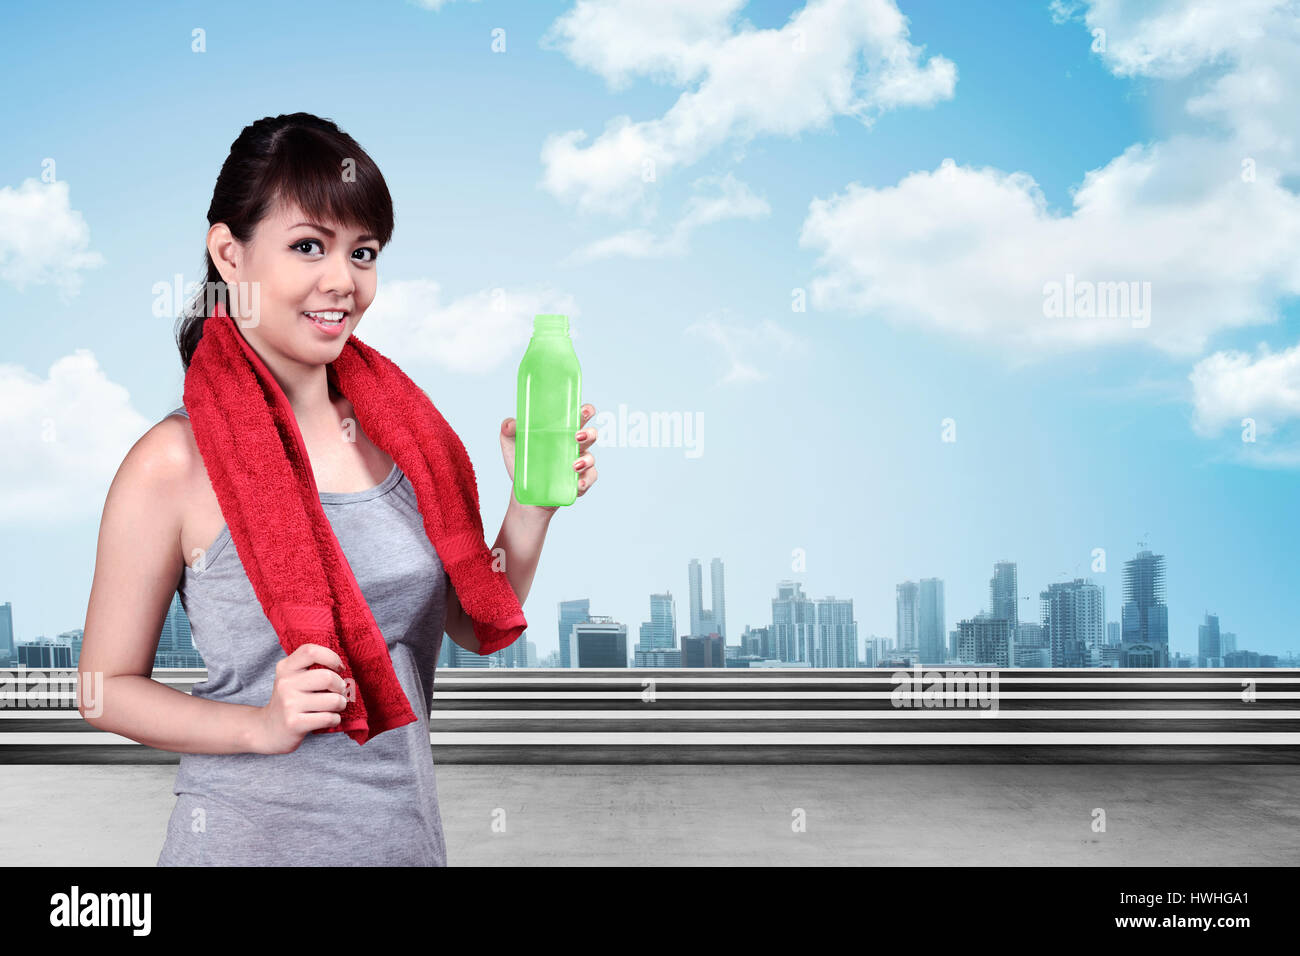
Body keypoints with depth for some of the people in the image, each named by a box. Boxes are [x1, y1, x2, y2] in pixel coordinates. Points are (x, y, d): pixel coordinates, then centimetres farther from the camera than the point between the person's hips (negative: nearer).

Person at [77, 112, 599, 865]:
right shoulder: (174, 464, -15)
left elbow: (475, 626, 5)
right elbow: (108, 686, -7)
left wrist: (533, 501, -8)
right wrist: (261, 726, -20)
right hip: (250, 837, -4)